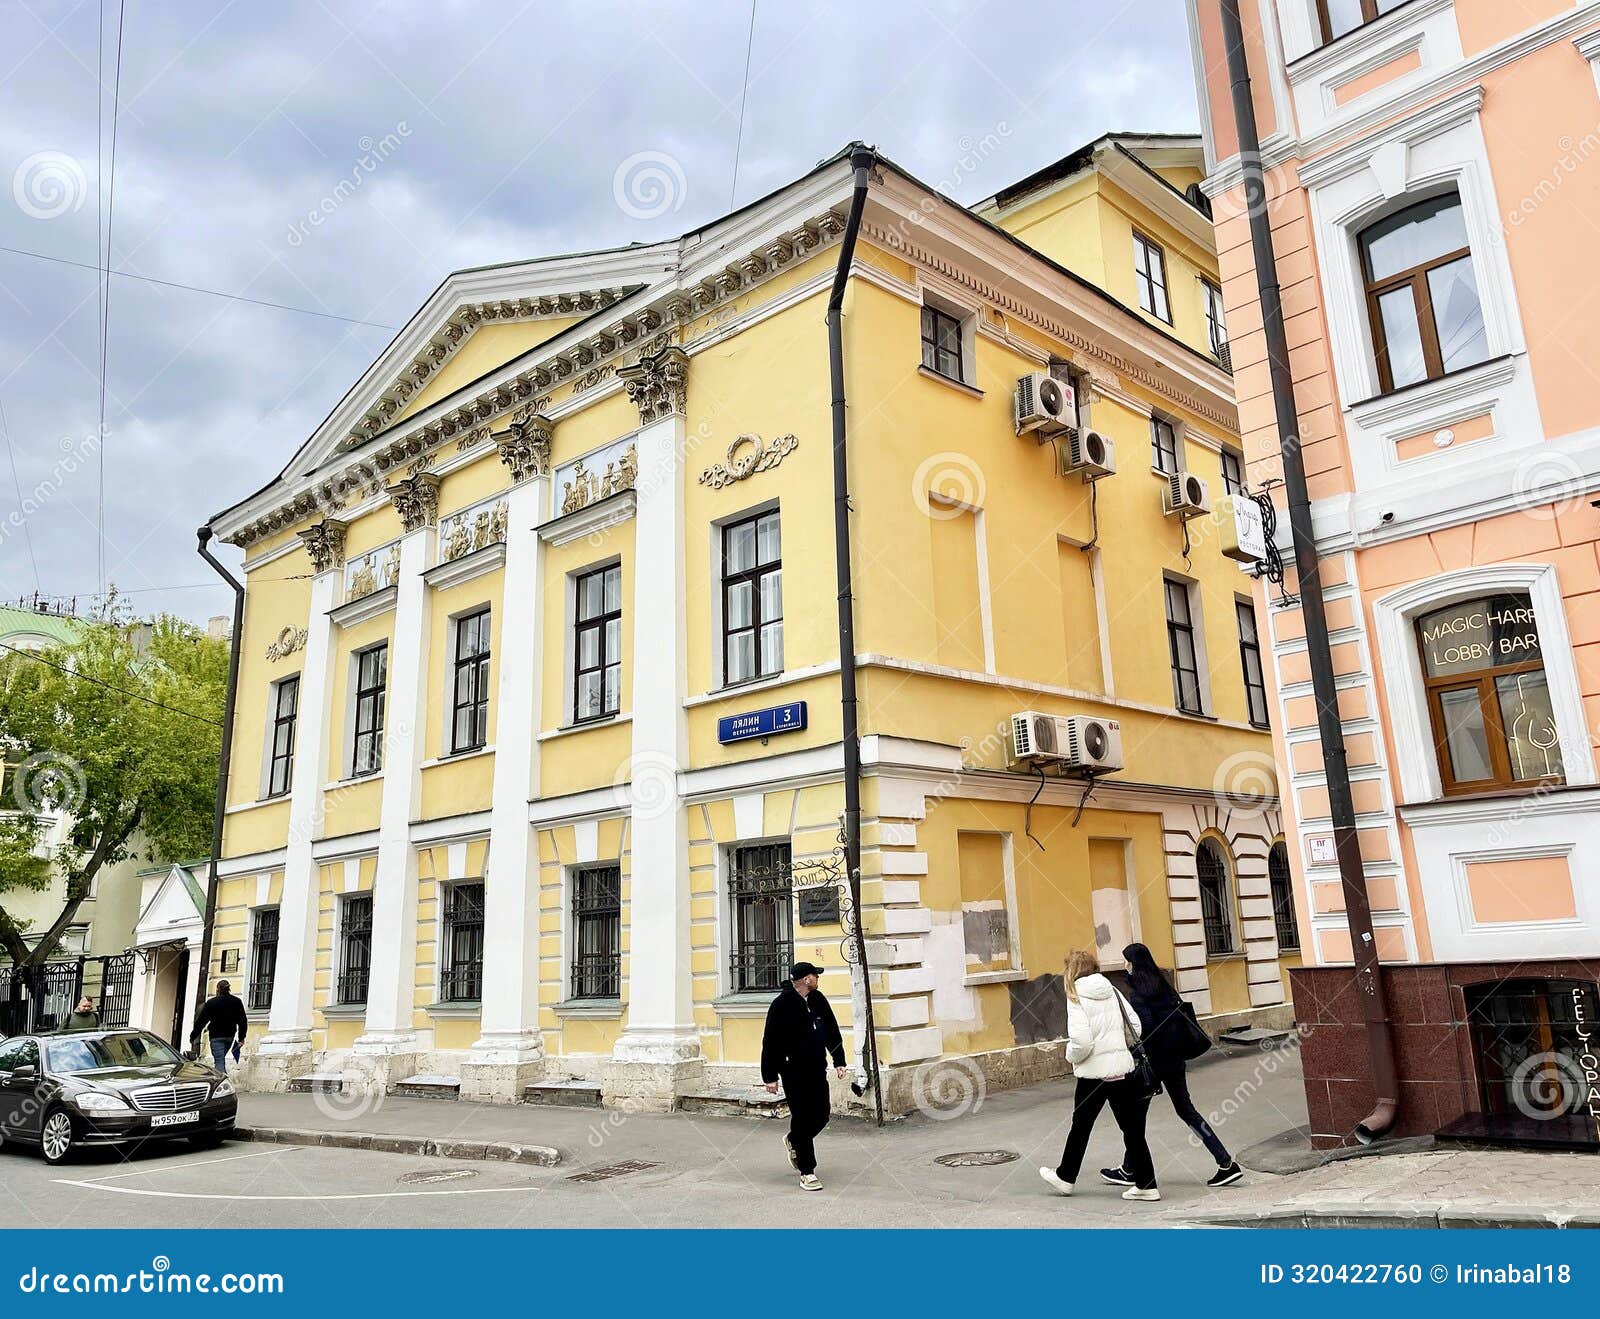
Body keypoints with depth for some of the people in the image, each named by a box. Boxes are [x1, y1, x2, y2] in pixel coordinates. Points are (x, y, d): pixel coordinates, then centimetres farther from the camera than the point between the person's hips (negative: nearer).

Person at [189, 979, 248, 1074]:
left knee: (219, 1061, -8)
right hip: (230, 1036, 4)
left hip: (216, 1037, -4)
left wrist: (193, 1037, 4)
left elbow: (201, 1021, -4)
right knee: (221, 1059, 20)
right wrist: (241, 1037, 12)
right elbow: (243, 1021, 5)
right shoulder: (236, 1002, 4)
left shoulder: (211, 1003, -5)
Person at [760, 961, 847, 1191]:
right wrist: (770, 1076, -11)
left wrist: (839, 1061, 12)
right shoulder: (782, 1005, -12)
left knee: (821, 1116, 10)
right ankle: (807, 1172, 9)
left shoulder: (818, 1000, 8)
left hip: (817, 1070, 6)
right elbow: (770, 1043, -10)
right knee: (803, 1119, -3)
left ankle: (793, 1141, 38)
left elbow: (832, 1032, 18)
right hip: (794, 1073, -6)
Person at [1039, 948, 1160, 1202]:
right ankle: (1146, 1184, 10)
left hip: (1094, 1072, -4)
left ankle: (1064, 1177, 29)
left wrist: (1071, 1056, -2)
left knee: (1081, 1126, 13)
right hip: (1122, 1069, 4)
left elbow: (1081, 1041, -21)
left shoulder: (1077, 998, -12)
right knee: (1132, 1128, 10)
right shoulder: (1112, 991, 4)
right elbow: (1135, 1028, 5)